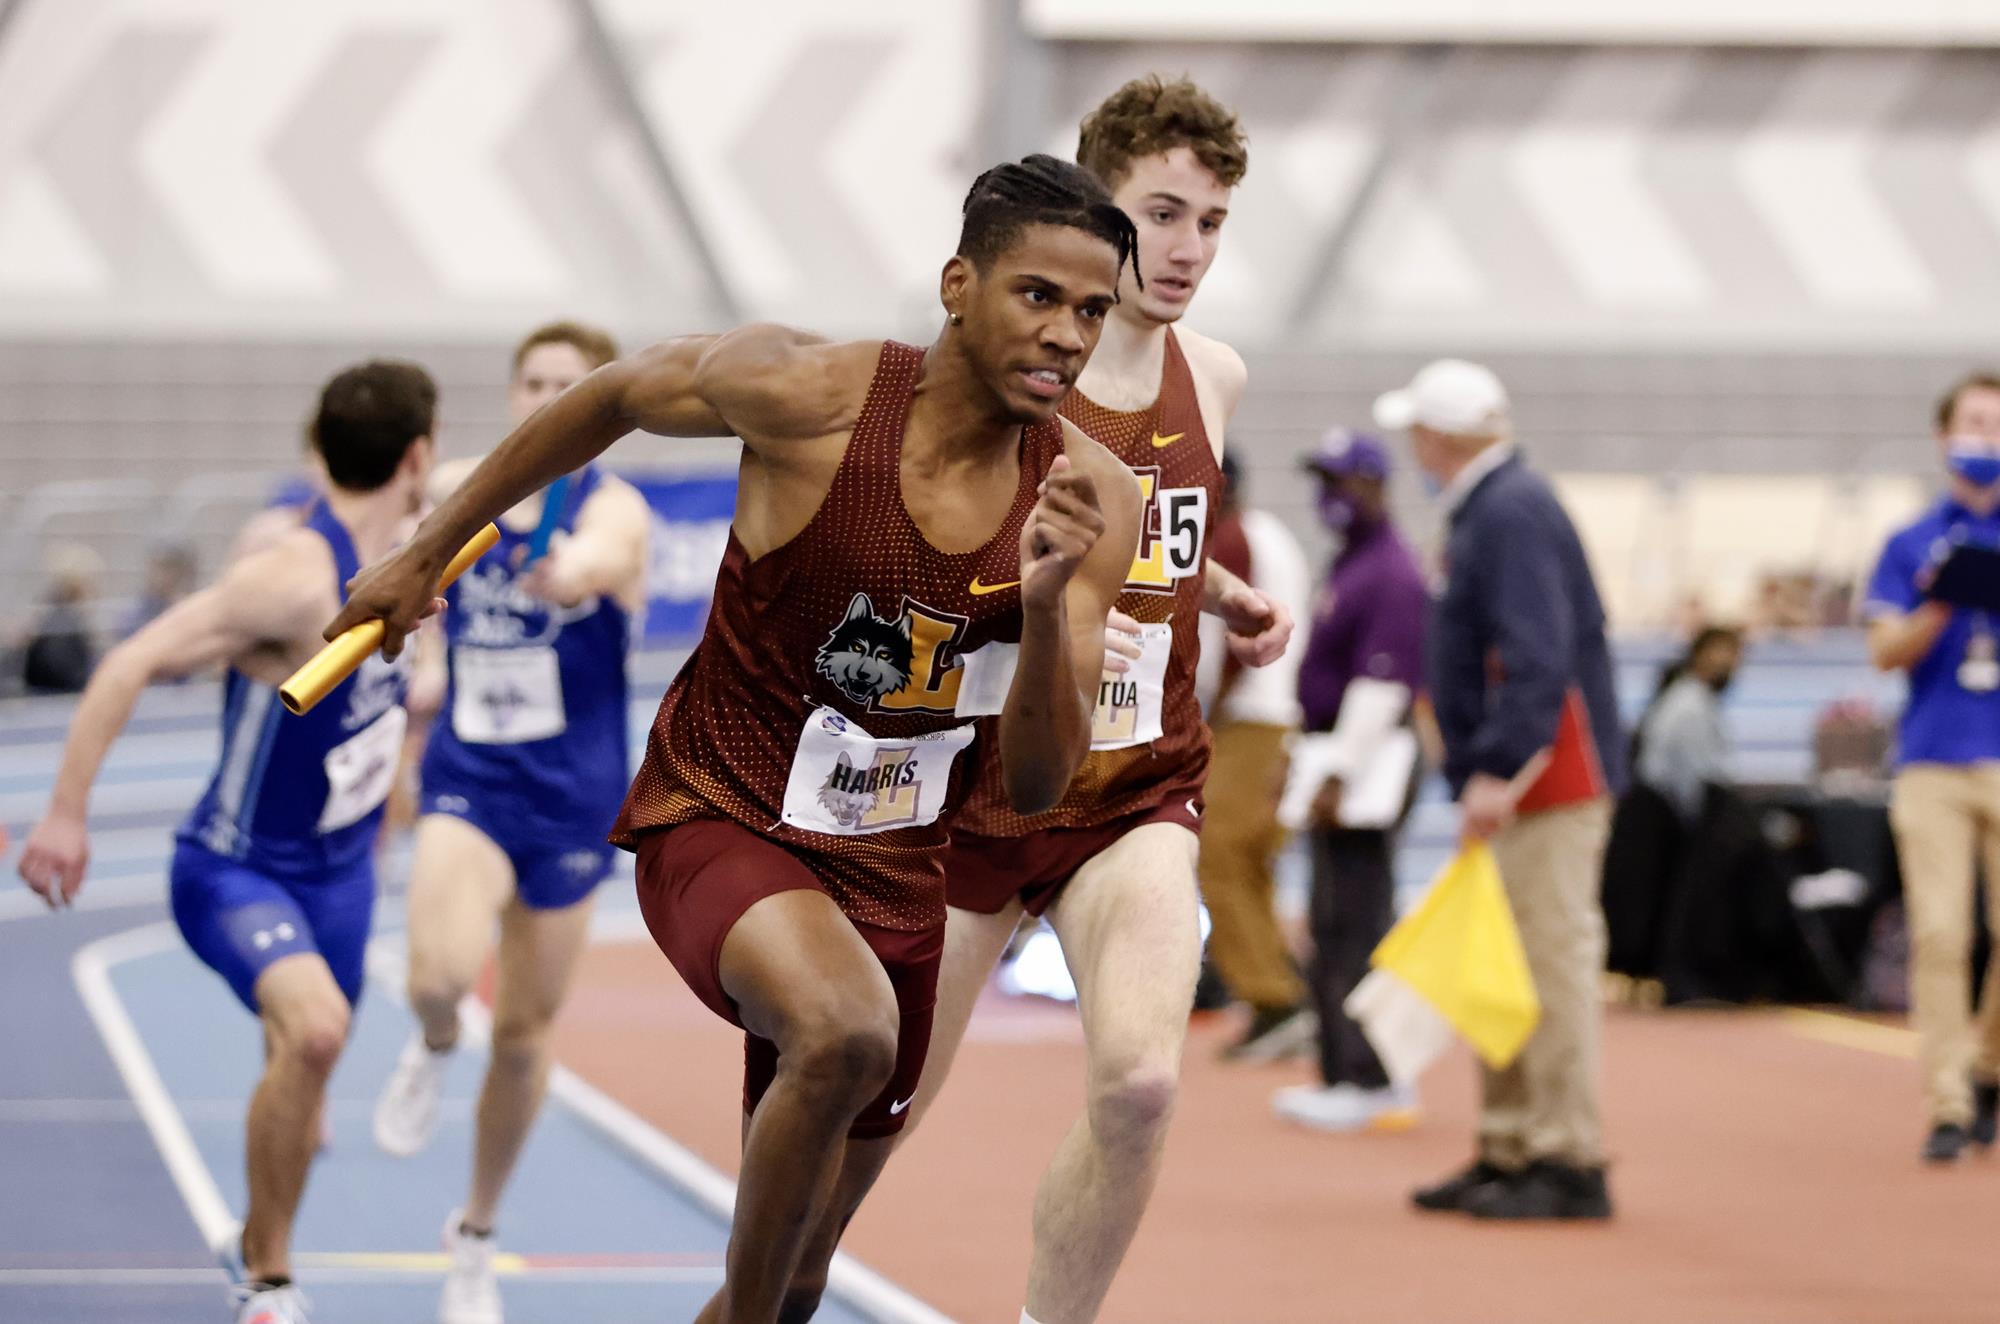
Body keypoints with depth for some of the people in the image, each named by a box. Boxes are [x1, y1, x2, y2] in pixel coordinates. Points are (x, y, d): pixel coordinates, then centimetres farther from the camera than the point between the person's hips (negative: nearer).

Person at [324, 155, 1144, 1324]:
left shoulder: (1093, 501, -10)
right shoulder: (804, 394, -19)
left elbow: (1038, 782, -10)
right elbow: (614, 397, 1)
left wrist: (1046, 606, -29)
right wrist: (428, 553, 10)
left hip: (895, 874, 5)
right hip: (718, 826, -4)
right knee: (846, 1029, -37)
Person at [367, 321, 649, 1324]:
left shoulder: (613, 506, -11)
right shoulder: (455, 491, 1)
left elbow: (597, 556, -37)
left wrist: (572, 568, -58)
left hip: (570, 801, -1)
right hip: (466, 783, 1)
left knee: (525, 1033, 9)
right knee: (440, 973, -28)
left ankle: (475, 1239, 30)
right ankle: (433, 1050, 10)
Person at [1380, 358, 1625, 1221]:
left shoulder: (1512, 512, -15)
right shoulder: (1487, 506, 18)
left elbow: (1538, 657, -24)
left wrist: (1499, 769, -27)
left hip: (1548, 780, -11)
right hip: (1511, 787, 11)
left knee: (1553, 961, -10)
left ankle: (1571, 1164, -9)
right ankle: (1508, 1154, 20)